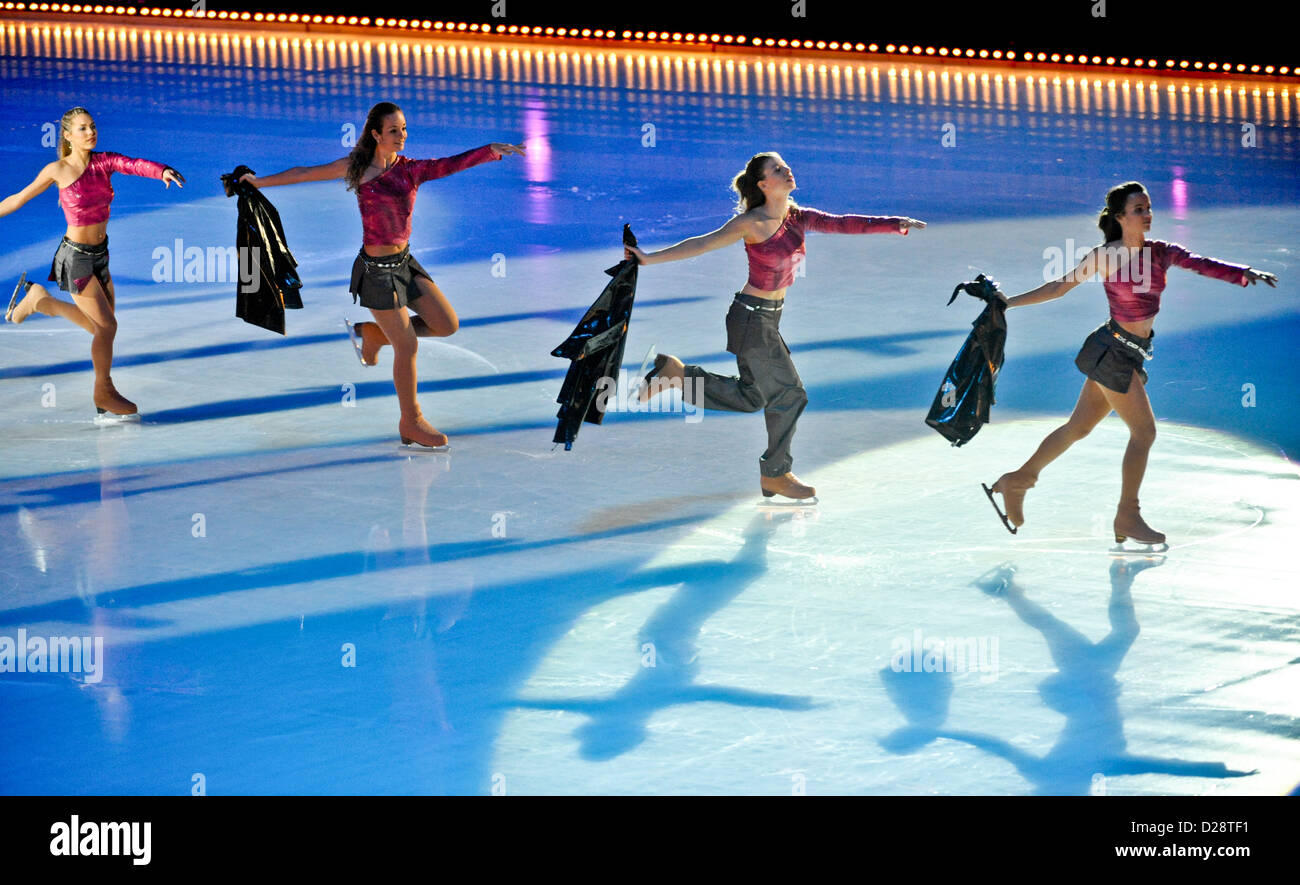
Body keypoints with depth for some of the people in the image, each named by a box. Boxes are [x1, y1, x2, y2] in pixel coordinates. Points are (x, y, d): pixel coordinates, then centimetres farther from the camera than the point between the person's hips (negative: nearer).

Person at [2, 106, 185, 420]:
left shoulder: (103, 161, -2)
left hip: (99, 254, 6)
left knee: (102, 325, 14)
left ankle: (41, 300, 31)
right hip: (76, 257, -6)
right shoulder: (57, 170, -11)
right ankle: (104, 392, 15)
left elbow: (134, 165, -21)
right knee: (107, 325, -4)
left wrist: (163, 171, -41)